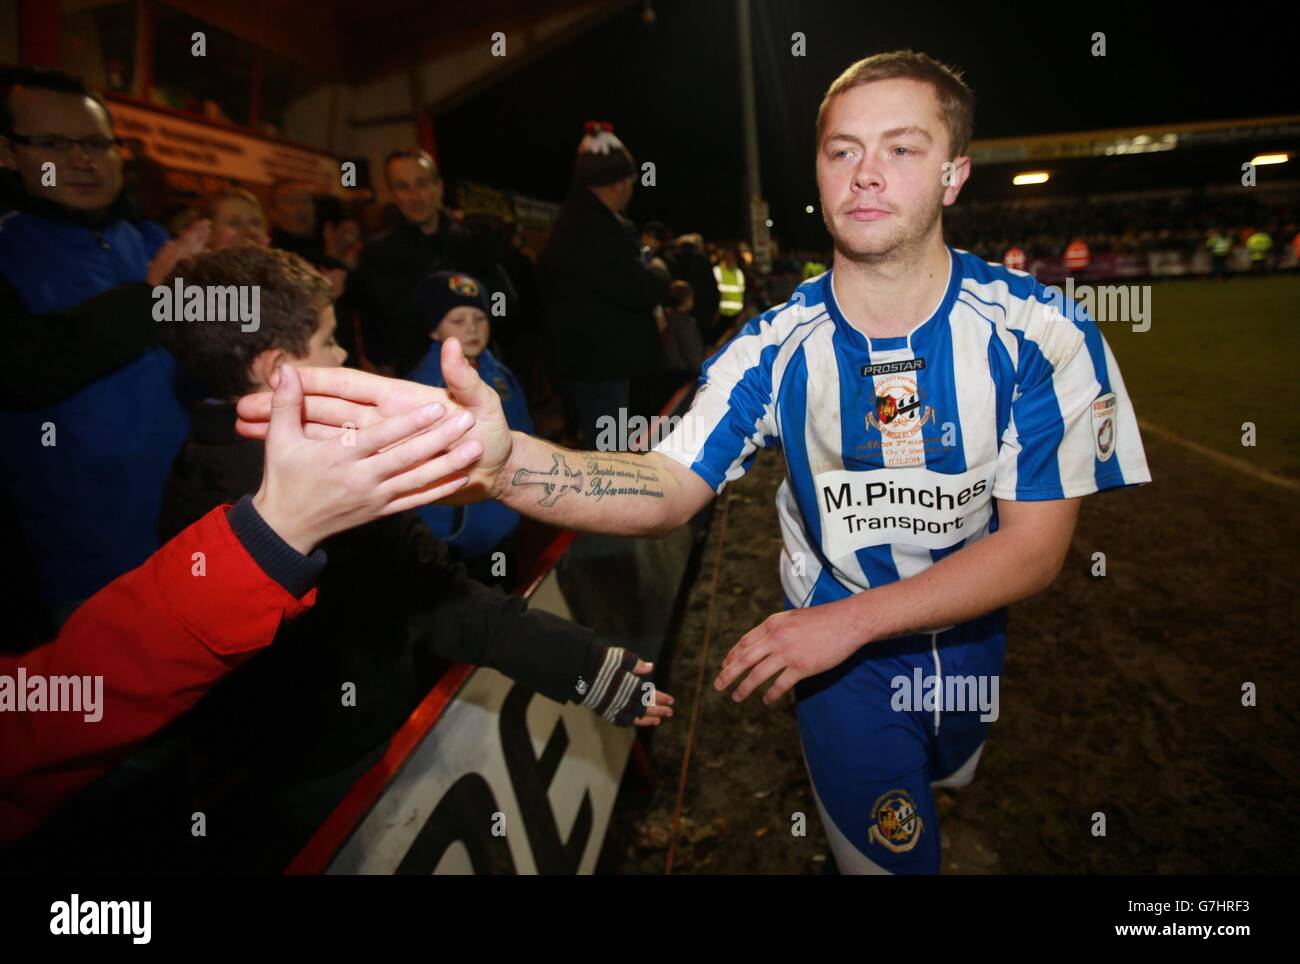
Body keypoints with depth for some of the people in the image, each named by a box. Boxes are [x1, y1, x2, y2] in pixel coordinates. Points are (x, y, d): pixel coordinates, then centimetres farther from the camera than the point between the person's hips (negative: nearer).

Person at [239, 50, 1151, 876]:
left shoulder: (1041, 332, -21)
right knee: (889, 852, 11)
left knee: (959, 787, 30)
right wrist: (501, 458, -49)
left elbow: (1036, 546, -20)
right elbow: (669, 487, -28)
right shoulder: (775, 347, -19)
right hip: (836, 642, -1)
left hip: (982, 634, 2)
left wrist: (846, 622, -27)